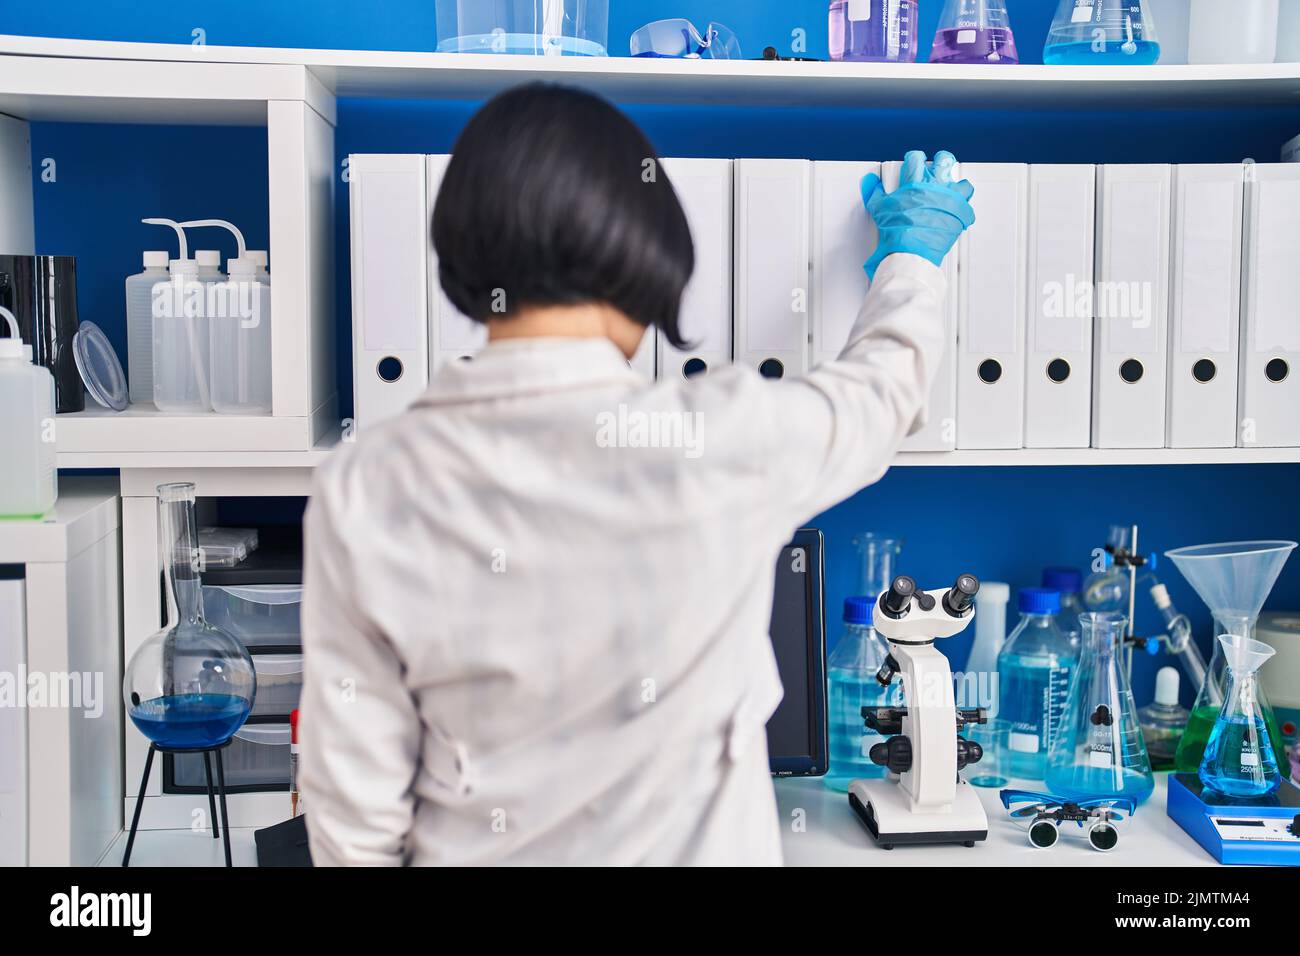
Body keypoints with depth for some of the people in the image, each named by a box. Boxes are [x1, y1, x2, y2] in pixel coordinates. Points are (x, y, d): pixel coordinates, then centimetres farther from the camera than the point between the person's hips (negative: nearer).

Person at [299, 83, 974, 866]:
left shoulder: (366, 491, -18)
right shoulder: (728, 443, -21)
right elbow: (885, 385, 1)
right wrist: (914, 250, 20)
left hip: (480, 849, 2)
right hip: (697, 848, -1)